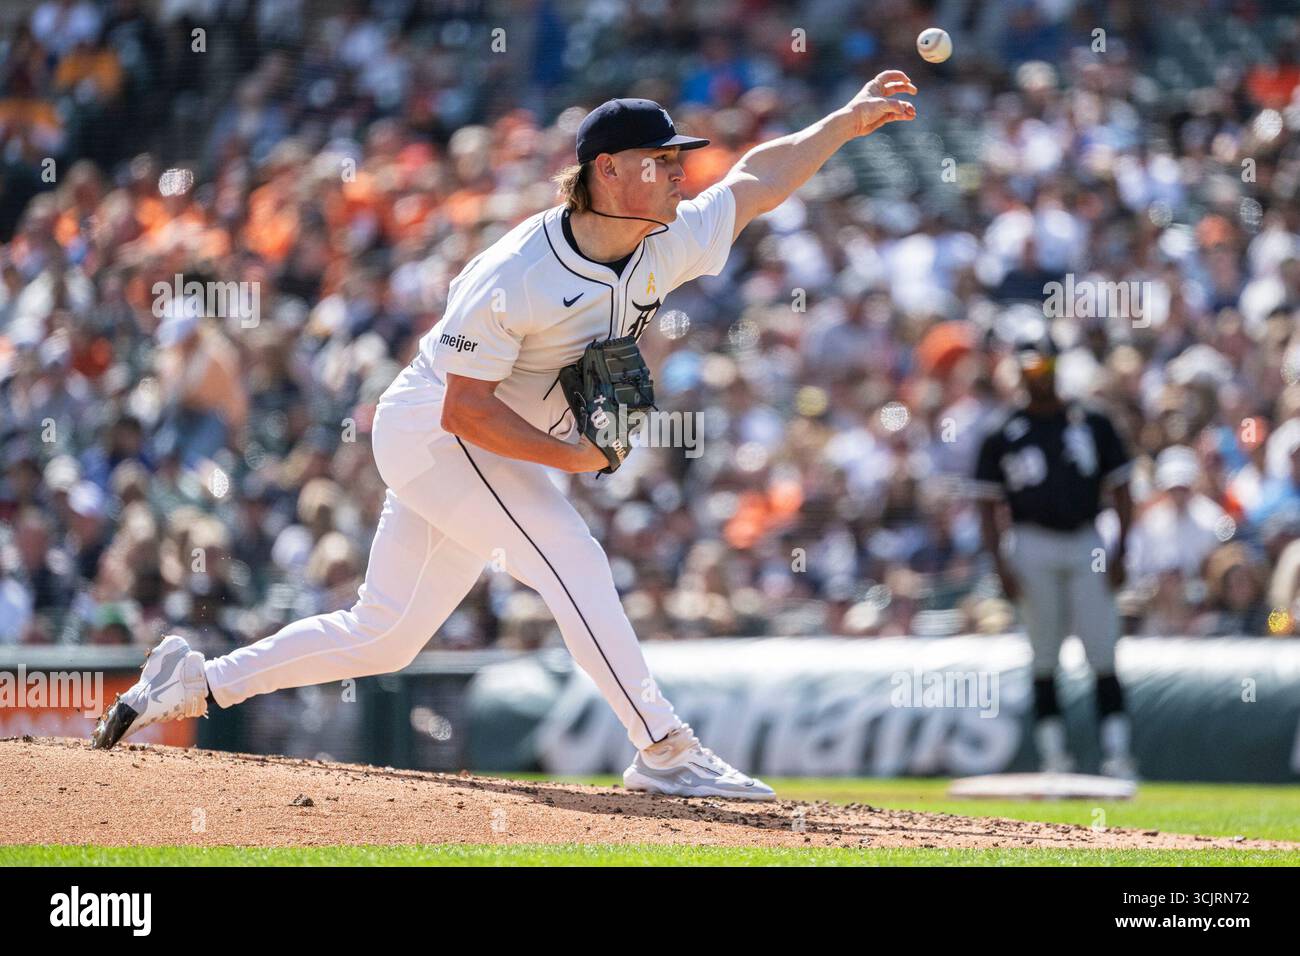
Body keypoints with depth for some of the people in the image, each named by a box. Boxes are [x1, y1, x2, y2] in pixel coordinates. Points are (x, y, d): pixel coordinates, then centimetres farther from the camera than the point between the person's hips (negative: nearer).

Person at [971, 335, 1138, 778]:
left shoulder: (1093, 425, 7)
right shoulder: (1003, 434, 4)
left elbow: (1120, 492, 8)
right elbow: (987, 506, 4)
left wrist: (1119, 552, -2)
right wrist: (1001, 564, -7)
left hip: (1087, 546, 1)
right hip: (1032, 548, -1)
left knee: (1103, 656, -5)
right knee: (1044, 658, 1)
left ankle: (1117, 753, -5)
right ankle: (1053, 753, 5)